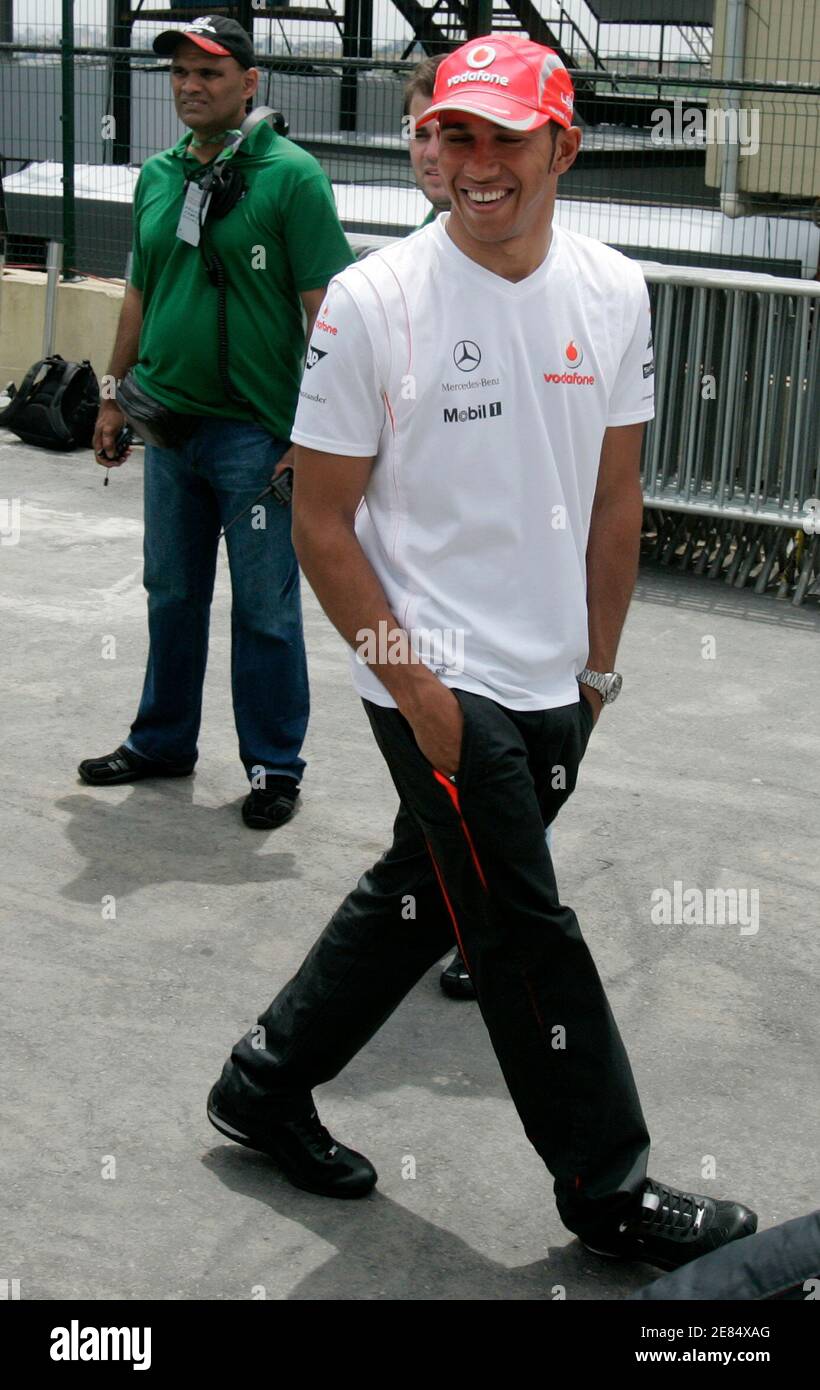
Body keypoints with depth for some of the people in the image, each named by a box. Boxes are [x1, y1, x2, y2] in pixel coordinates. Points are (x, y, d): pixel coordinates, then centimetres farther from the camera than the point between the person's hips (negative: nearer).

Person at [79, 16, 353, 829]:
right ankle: (163, 742, 32)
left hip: (255, 431, -6)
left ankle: (274, 765, 16)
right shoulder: (157, 177, 10)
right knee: (172, 595, 17)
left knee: (265, 609, 3)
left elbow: (322, 309, -12)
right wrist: (116, 397, 17)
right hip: (169, 421, 6)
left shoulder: (290, 175, -9)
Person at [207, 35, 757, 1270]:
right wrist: (413, 685, -13)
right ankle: (607, 1188, 19)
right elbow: (321, 522, -9)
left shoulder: (614, 291, 2)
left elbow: (615, 493, 11)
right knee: (528, 934, 2)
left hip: (554, 693, 6)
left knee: (419, 893, 16)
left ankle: (266, 1086, 36)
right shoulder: (371, 301, -12)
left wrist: (599, 663, 11)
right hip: (436, 682, -5)